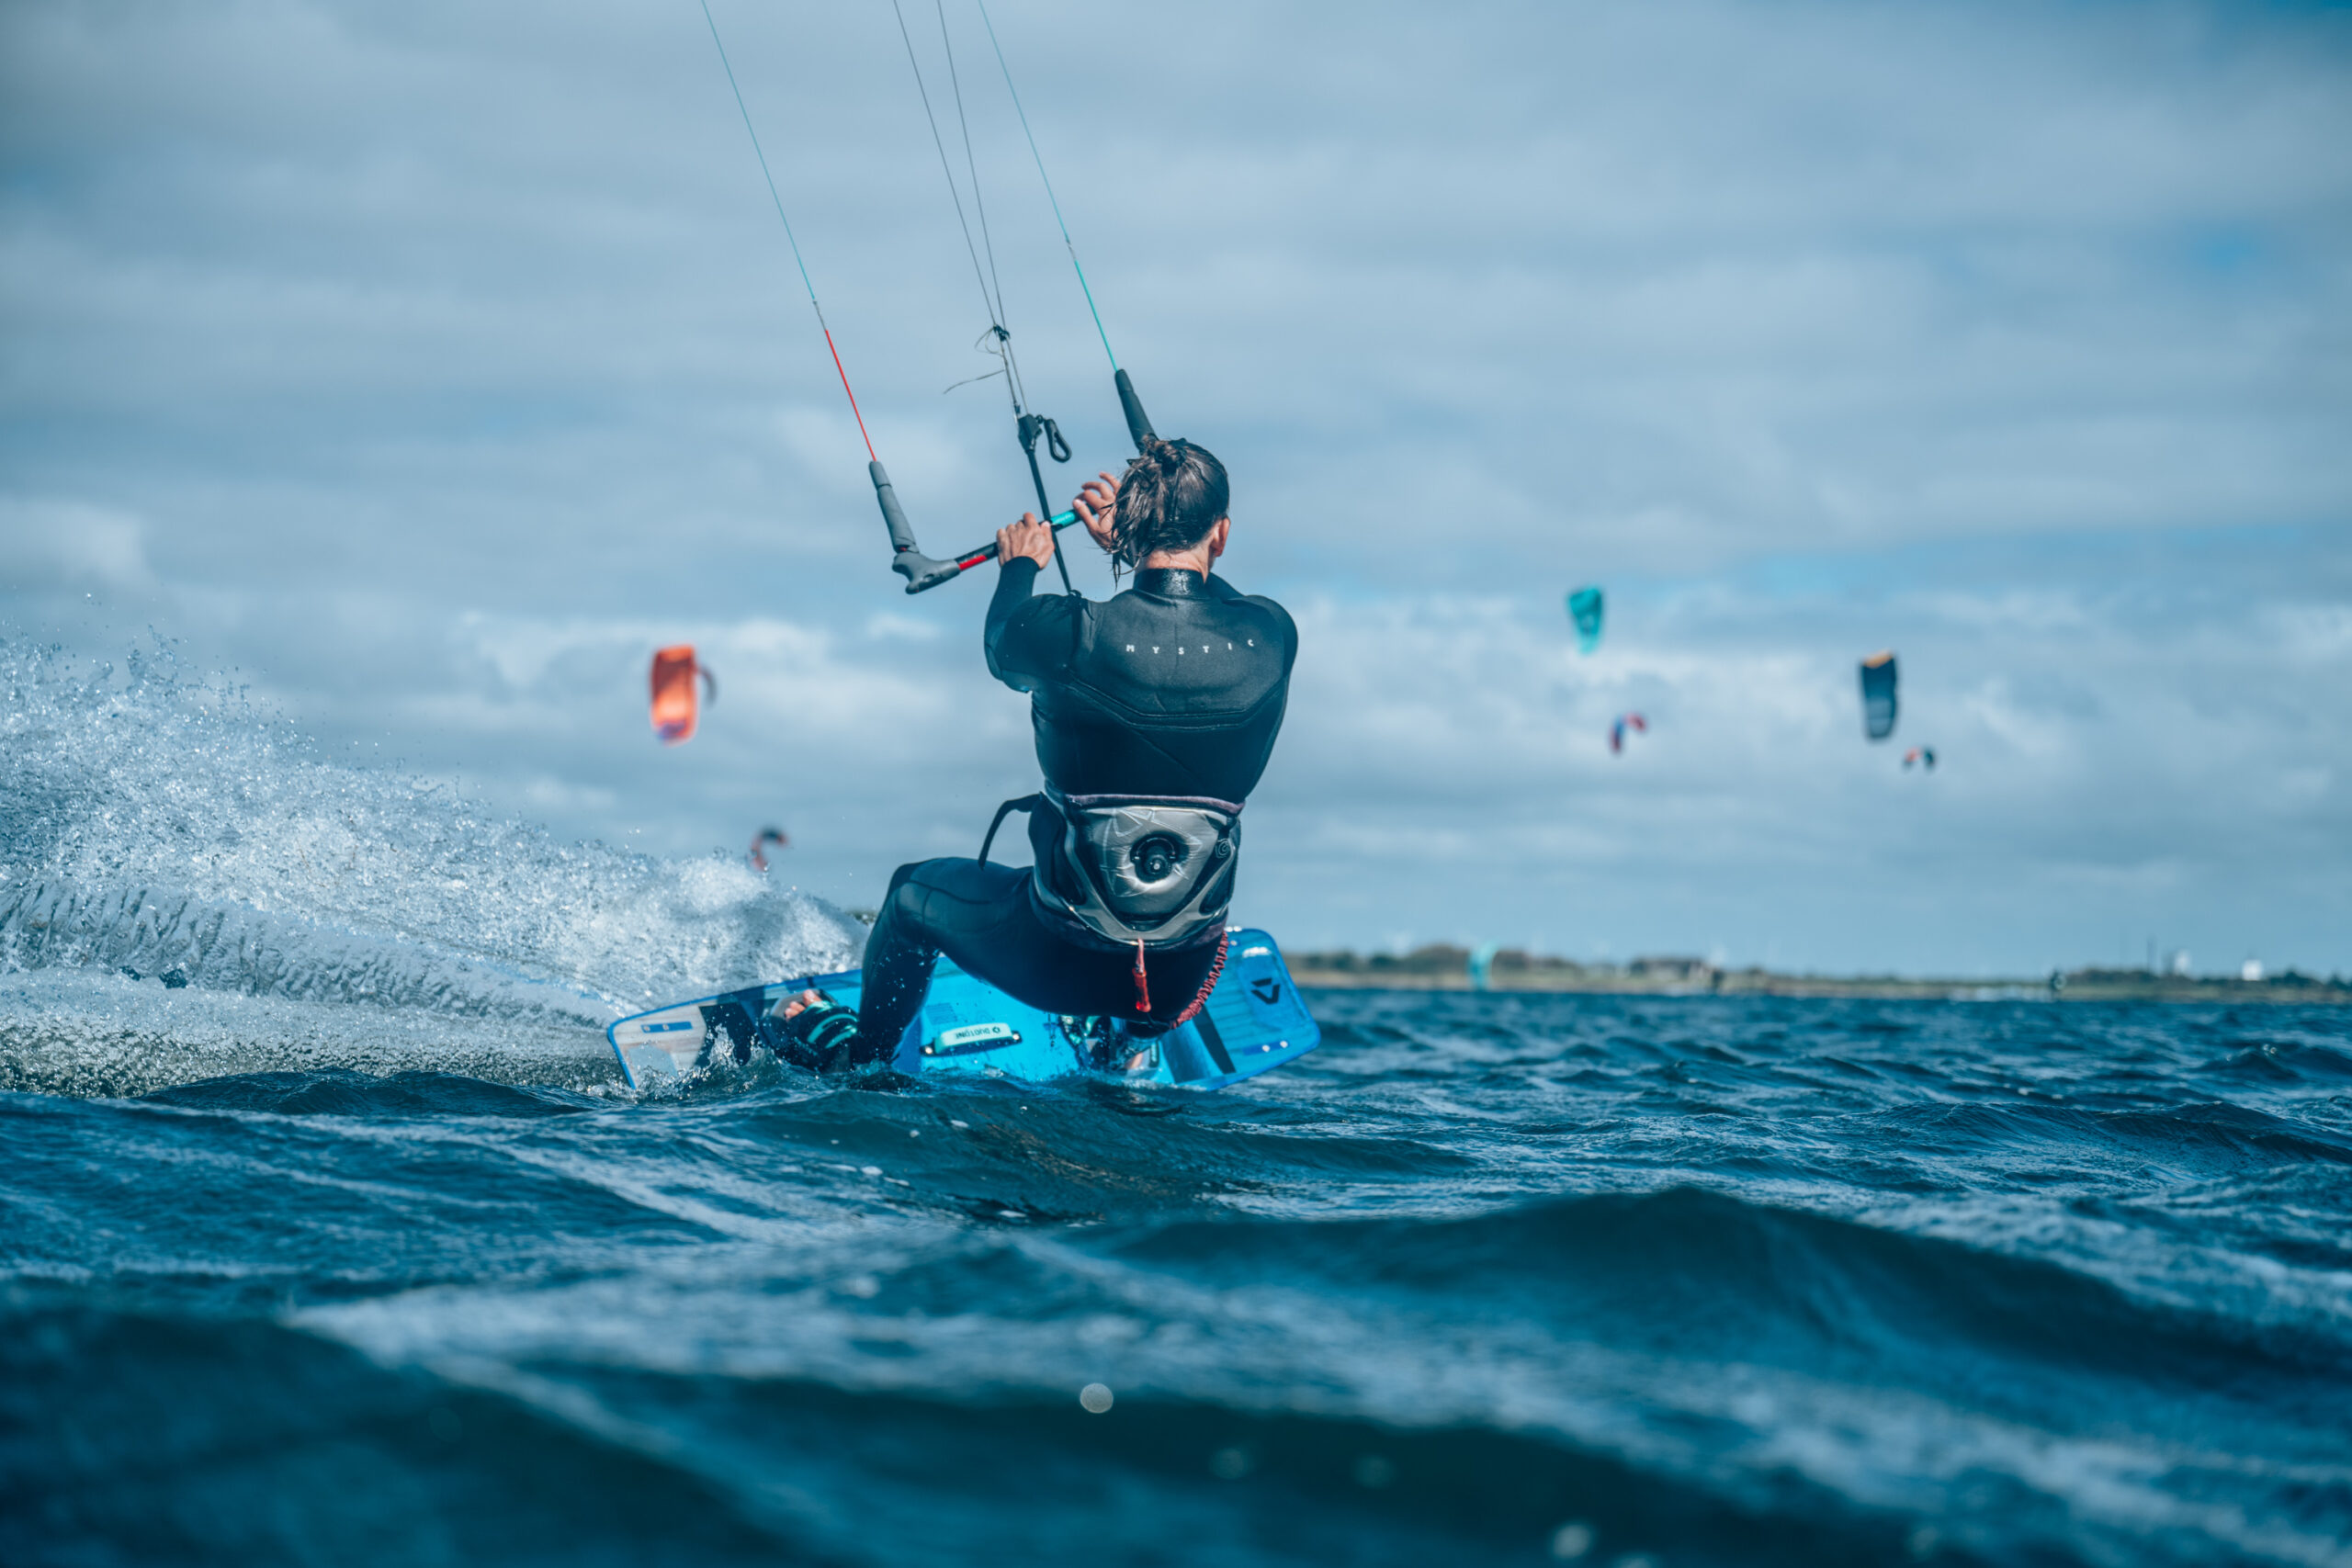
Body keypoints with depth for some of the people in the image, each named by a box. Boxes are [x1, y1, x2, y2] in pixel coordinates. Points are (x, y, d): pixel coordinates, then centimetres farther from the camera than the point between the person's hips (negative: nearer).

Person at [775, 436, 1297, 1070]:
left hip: (1060, 964, -2)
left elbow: (1002, 648, 7)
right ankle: (1138, 1039, 61)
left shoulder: (1069, 635, -19)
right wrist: (1130, 544, 25)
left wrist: (1020, 565, 26)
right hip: (1184, 980, 3)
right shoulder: (1271, 637, -12)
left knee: (914, 891, 29)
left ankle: (859, 1055, 53)